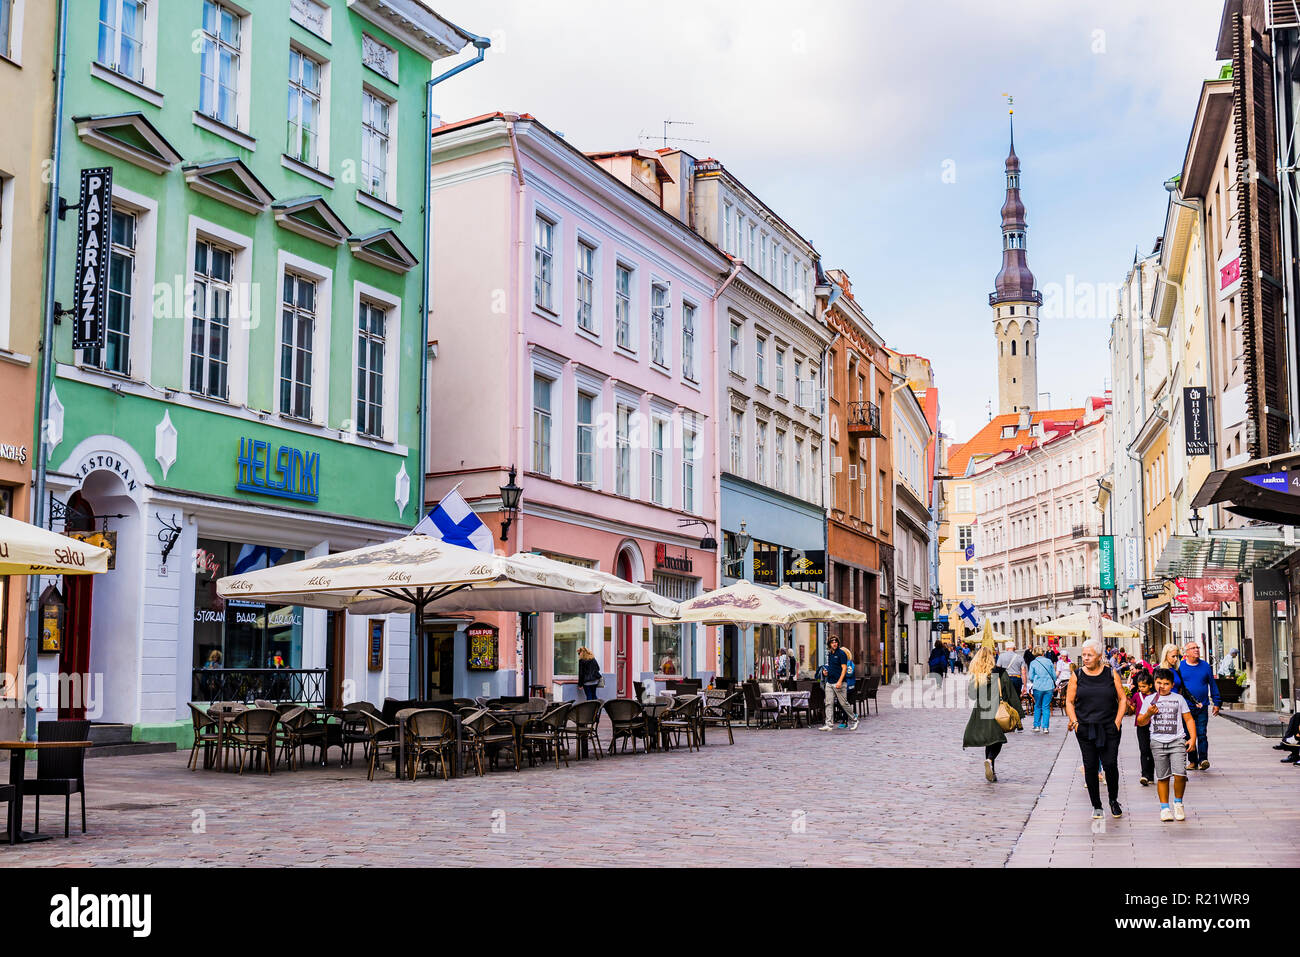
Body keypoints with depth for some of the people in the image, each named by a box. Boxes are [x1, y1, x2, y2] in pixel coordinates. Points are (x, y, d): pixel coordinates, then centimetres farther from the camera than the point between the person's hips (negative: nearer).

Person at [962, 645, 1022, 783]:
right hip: (997, 710, -3)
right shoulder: (999, 671, -6)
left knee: (989, 742, 13)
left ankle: (992, 772, 12)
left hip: (980, 712, 3)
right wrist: (1017, 711, 0)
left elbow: (972, 695, 5)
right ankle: (989, 760, -26)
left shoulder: (975, 674, 2)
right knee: (997, 740, 2)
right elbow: (1010, 692, -5)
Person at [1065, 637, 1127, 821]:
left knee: (1110, 765, -7)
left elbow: (1122, 699, 7)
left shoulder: (1111, 673, 3)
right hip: (1085, 729, 1)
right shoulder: (1077, 676, 4)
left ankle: (1114, 801, 17)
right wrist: (1075, 722, -3)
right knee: (1090, 767, 2)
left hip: (1109, 729, -1)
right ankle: (1096, 805, 14)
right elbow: (1069, 702, 8)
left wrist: (1117, 722, -2)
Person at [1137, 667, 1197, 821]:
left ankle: (1178, 803, 8)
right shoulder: (1150, 700, 9)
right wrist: (1148, 714, -13)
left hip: (1177, 741, -1)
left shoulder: (1179, 699, 10)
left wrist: (1192, 738, 3)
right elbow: (1141, 722, 8)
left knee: (1180, 774, -13)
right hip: (1158, 743, 1)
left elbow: (1188, 719, 13)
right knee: (1162, 777, 2)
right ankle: (1164, 807, 13)